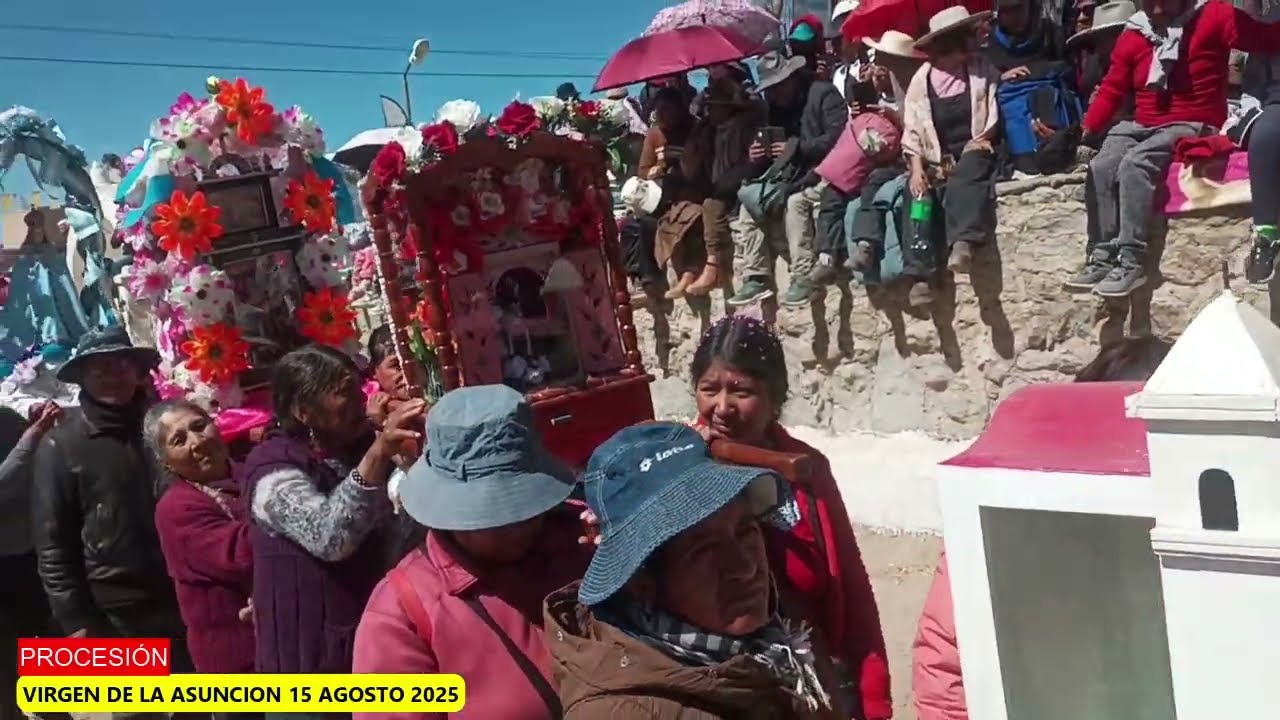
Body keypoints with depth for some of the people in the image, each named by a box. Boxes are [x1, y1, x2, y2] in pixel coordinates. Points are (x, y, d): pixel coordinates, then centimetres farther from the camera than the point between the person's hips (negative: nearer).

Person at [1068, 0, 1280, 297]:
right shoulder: (1132, 36, 10)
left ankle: (1132, 262, -33)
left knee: (1136, 162, -31)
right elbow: (1111, 90, 9)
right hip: (1142, 126, 5)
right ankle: (1105, 254, -18)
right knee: (1101, 165, -21)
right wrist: (1086, 131, -1)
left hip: (1192, 125, -5)